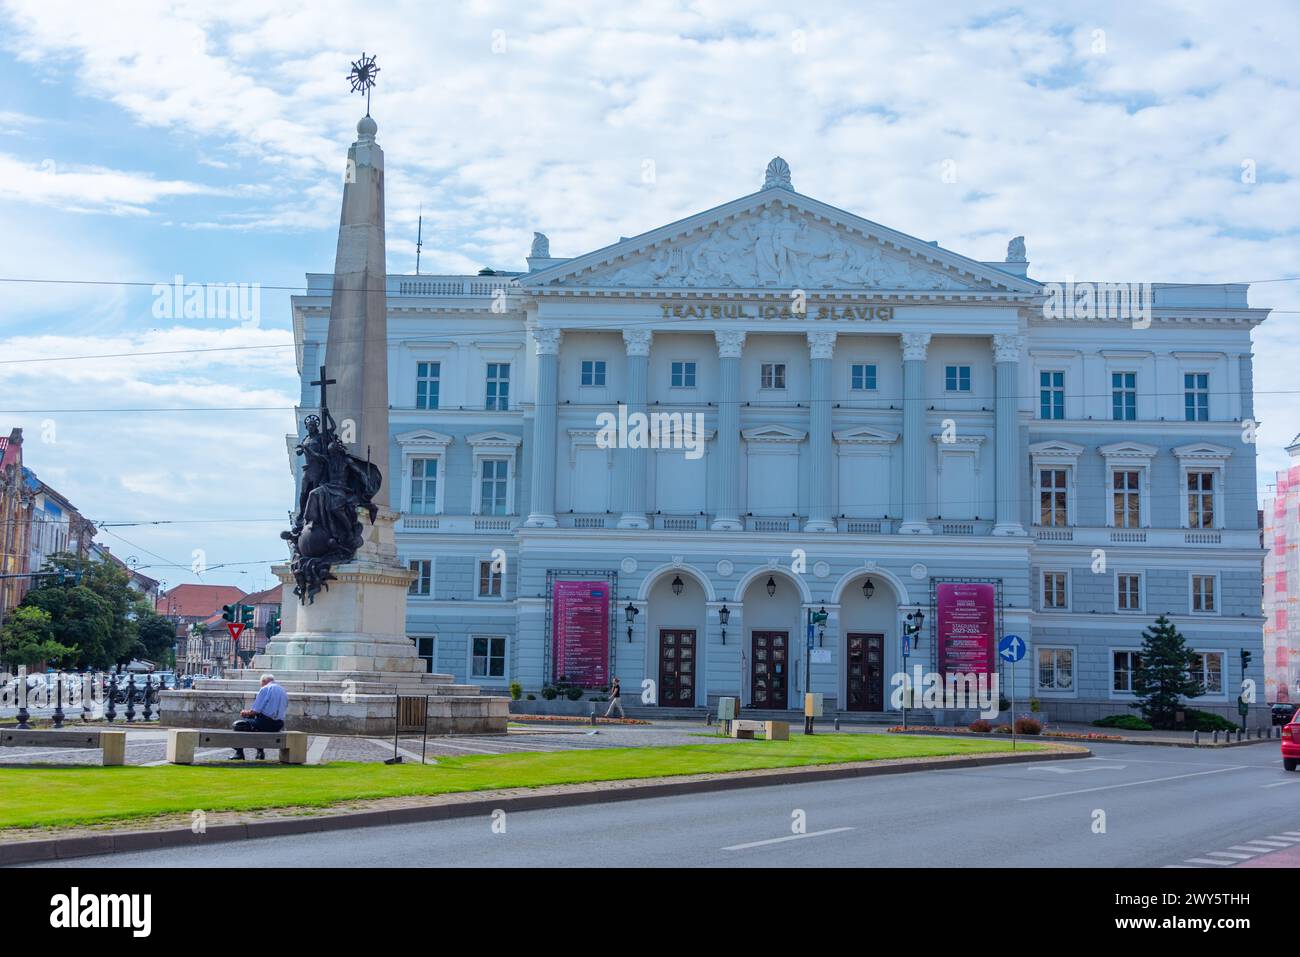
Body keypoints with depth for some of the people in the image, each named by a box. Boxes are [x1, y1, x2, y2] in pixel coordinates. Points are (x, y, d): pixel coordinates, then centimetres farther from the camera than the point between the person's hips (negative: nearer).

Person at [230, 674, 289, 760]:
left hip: (266, 723, -8)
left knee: (237, 725, 7)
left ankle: (239, 753, 10)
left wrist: (245, 713, 11)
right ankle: (260, 752, 28)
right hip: (278, 725, 8)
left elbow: (255, 711, -11)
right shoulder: (284, 692, 15)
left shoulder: (265, 689, -6)